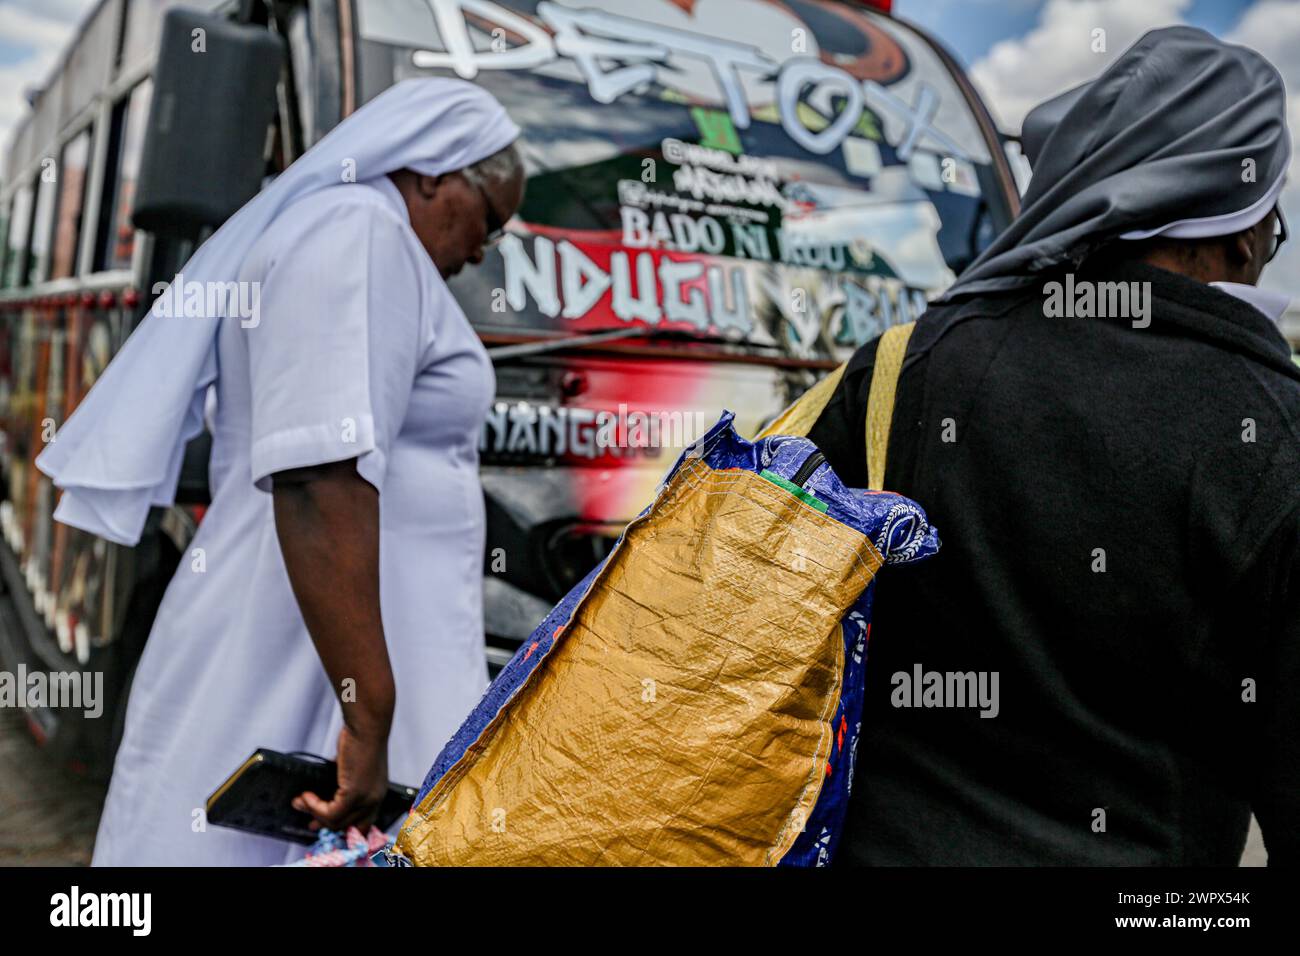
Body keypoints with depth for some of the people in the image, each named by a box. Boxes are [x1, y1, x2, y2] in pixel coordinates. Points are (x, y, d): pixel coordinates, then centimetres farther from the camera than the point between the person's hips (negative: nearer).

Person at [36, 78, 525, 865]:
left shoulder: (311, 231, 20)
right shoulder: (361, 234, -11)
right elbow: (320, 484, -24)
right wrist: (371, 724, -25)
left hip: (308, 646, 10)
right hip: (322, 661, -10)